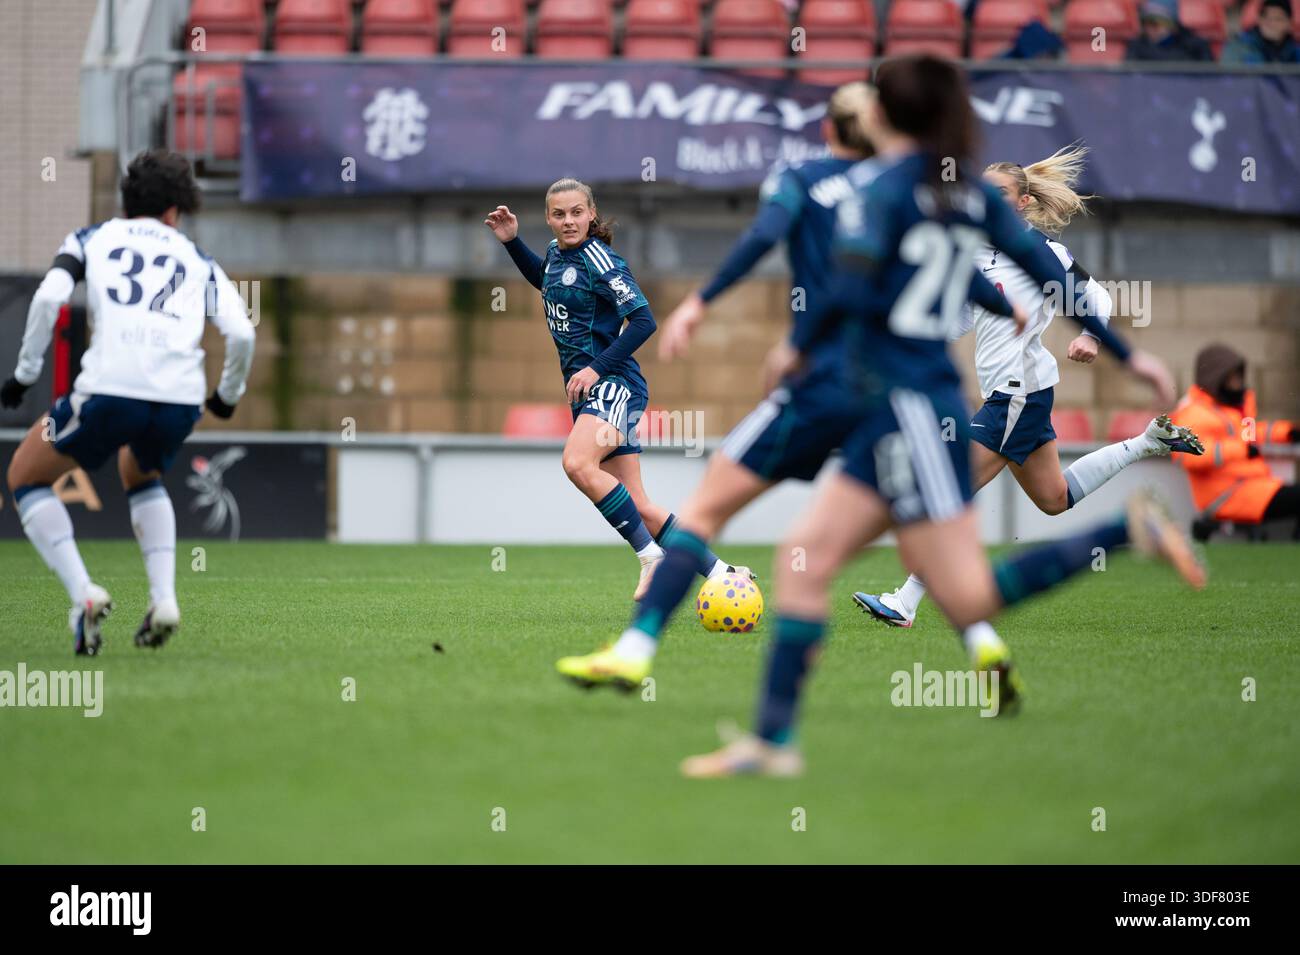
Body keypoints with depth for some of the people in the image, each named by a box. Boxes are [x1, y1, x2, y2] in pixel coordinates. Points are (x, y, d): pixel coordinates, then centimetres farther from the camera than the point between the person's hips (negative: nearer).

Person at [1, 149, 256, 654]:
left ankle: (83, 594, 0)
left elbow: (49, 297, 1)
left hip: (109, 390, -3)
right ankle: (163, 598, 15)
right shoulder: (197, 260, 25)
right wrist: (228, 394, 28)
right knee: (141, 477, 37)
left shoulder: (91, 239, 21)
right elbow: (241, 333, 10)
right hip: (181, 399, 3)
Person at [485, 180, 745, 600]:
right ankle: (720, 573, 9)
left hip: (613, 383, -8)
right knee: (638, 507, 3)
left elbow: (643, 321, -17)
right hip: (585, 389, 8)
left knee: (578, 464, -32)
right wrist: (511, 241, 24)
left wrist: (597, 368, -21)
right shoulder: (557, 253, 12)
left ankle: (651, 555, -24)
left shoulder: (599, 260, -12)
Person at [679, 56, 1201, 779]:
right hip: (901, 413, 9)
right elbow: (1050, 272, 12)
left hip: (910, 407, -9)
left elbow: (850, 292, -20)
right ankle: (773, 740, 3)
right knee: (807, 556, 7)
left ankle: (1129, 530, -13)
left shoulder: (884, 192, -10)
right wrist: (1125, 352, 19)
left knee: (969, 598, -9)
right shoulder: (975, 196, 11)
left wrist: (798, 346, -2)